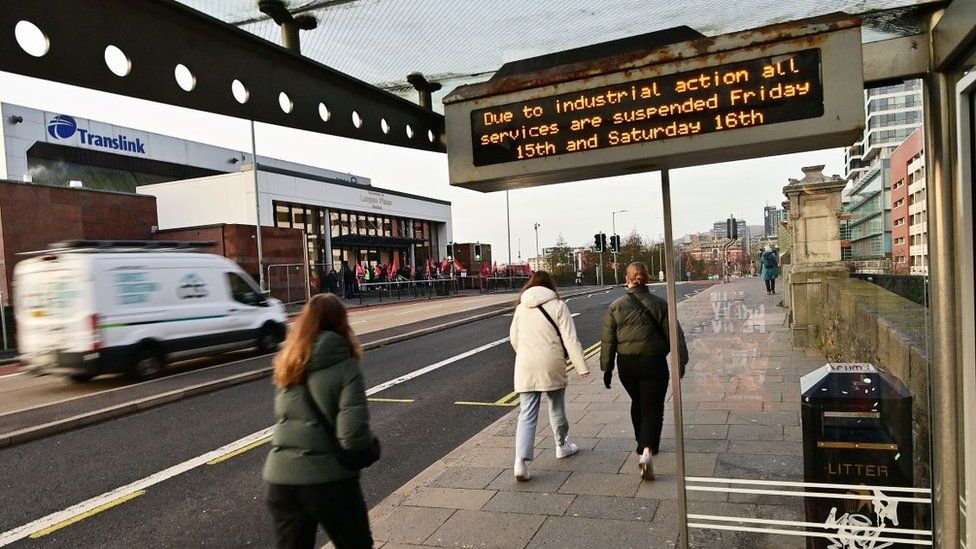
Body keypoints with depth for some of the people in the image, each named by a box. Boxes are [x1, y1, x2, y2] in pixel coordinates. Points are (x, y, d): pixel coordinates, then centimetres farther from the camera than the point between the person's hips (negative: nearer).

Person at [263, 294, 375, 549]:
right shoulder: (345, 367, -13)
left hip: (280, 476, 4)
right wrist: (368, 443, 0)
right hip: (329, 478, -4)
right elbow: (353, 435, -19)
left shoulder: (286, 366, 3)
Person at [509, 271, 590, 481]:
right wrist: (582, 367, -3)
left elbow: (514, 339, 16)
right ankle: (562, 446, 37)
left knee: (527, 414, 1)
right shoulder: (557, 305, -3)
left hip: (525, 367, 2)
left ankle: (521, 460, -12)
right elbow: (570, 339, -7)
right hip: (551, 366, -2)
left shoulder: (521, 307, 9)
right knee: (557, 407, 19)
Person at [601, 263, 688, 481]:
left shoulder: (616, 307, -2)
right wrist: (681, 362, 6)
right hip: (654, 364, -2)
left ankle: (643, 444, 38)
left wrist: (607, 369, 6)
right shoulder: (660, 305, -5)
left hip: (626, 365, 2)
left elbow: (608, 341, -1)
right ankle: (647, 450, -17)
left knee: (637, 403, 23)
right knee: (652, 409, 1)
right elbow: (674, 335, -4)